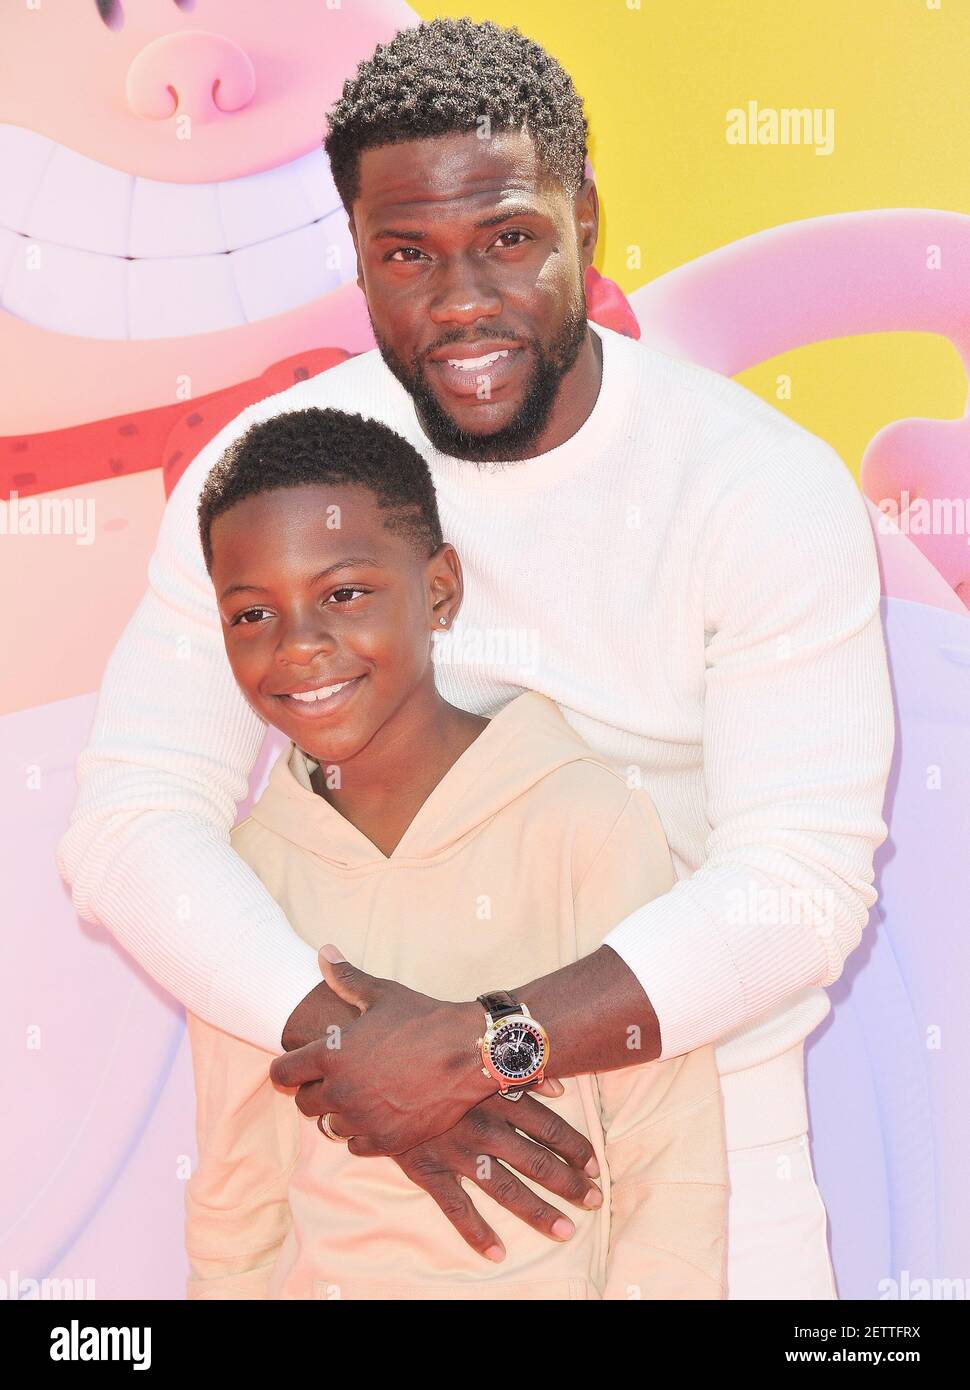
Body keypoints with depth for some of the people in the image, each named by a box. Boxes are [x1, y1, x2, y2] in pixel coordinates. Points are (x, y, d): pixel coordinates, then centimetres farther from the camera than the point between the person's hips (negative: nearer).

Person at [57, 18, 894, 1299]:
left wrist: (480, 1043, -31)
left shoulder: (766, 490, -17)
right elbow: (132, 820, -14)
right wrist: (342, 1034, -29)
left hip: (690, 1098, -1)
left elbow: (806, 880, -22)